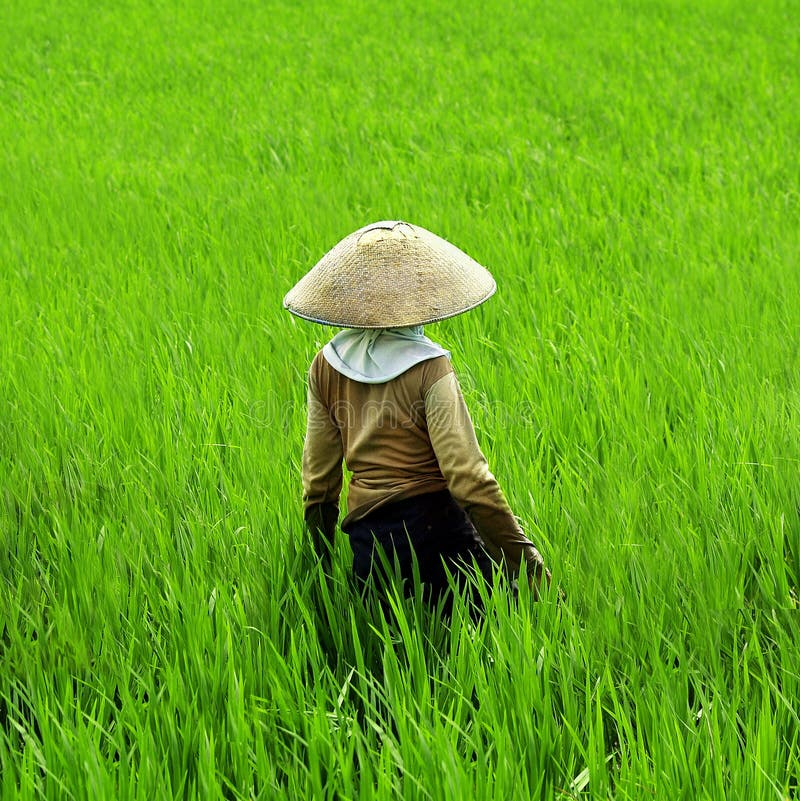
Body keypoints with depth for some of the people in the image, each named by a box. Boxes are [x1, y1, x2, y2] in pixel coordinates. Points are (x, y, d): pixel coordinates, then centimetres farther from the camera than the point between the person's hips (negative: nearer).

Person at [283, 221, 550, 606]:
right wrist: (528, 562, -9)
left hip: (366, 540, 5)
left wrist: (323, 564, 24)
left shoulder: (326, 366, 8)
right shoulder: (429, 368, -7)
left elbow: (317, 478, 13)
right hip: (434, 527, -5)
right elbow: (468, 477, -12)